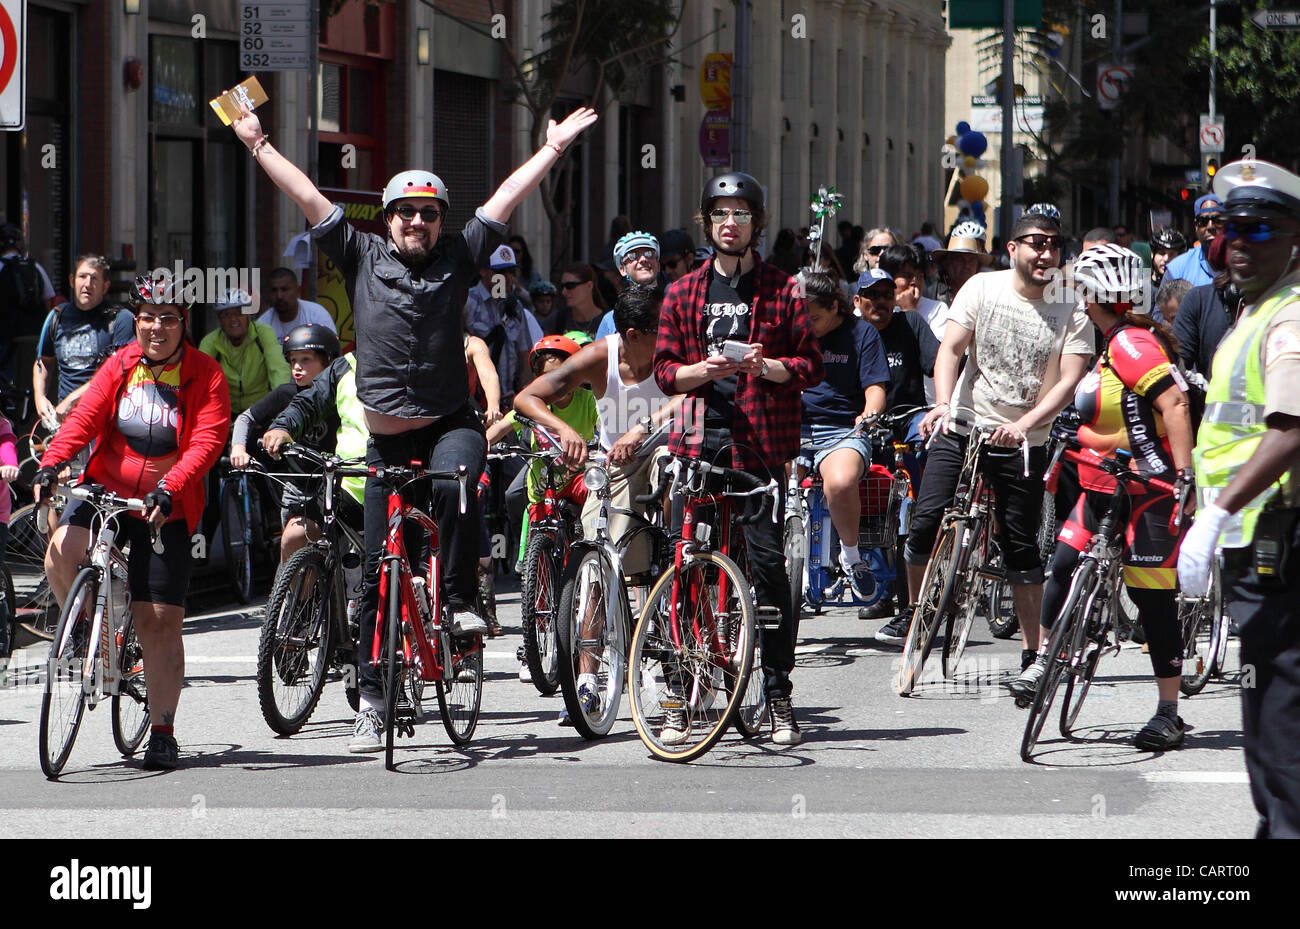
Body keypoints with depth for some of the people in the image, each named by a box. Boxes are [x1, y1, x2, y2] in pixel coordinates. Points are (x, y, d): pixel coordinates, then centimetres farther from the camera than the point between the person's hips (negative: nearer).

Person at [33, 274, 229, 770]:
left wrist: (169, 489, -32)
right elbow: (85, 416, -6)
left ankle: (162, 732, 7)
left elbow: (207, 441, -15)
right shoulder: (120, 365, 5)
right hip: (106, 488, 2)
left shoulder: (204, 375, -4)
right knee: (62, 549, -29)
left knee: (160, 621, -3)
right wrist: (50, 464, -24)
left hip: (167, 507, -2)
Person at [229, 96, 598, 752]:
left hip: (451, 422, -1)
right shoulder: (362, 257, 4)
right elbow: (307, 197, 3)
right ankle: (371, 697, 6)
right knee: (378, 570, 0)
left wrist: (553, 149, 4)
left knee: (452, 487, -36)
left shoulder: (457, 259, 4)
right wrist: (259, 145, 2)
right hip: (387, 435, 1)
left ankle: (463, 601, -19)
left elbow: (506, 199, 4)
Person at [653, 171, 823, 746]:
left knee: (768, 563, -8)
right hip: (699, 437, 2)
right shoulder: (684, 293, 15)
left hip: (760, 443, -2)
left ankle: (779, 697, -2)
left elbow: (811, 365, 4)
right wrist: (704, 370, -9)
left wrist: (766, 366, -15)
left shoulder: (781, 290, 7)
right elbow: (664, 370, 11)